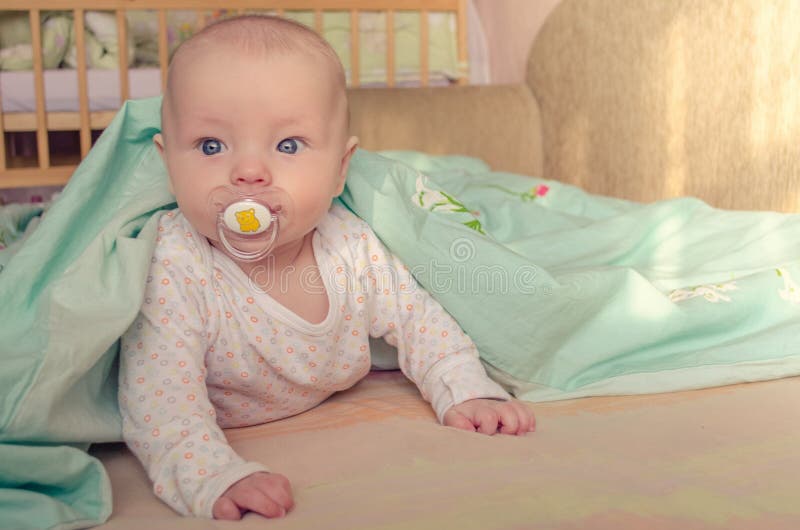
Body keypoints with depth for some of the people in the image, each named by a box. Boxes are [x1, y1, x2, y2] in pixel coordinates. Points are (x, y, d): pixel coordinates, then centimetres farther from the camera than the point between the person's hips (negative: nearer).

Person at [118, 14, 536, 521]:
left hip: (327, 396, 3)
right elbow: (159, 398, -41)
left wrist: (468, 394, -20)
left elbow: (418, 320, -9)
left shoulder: (352, 249, -23)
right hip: (222, 420, -3)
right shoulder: (172, 271, -36)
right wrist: (214, 477, -56)